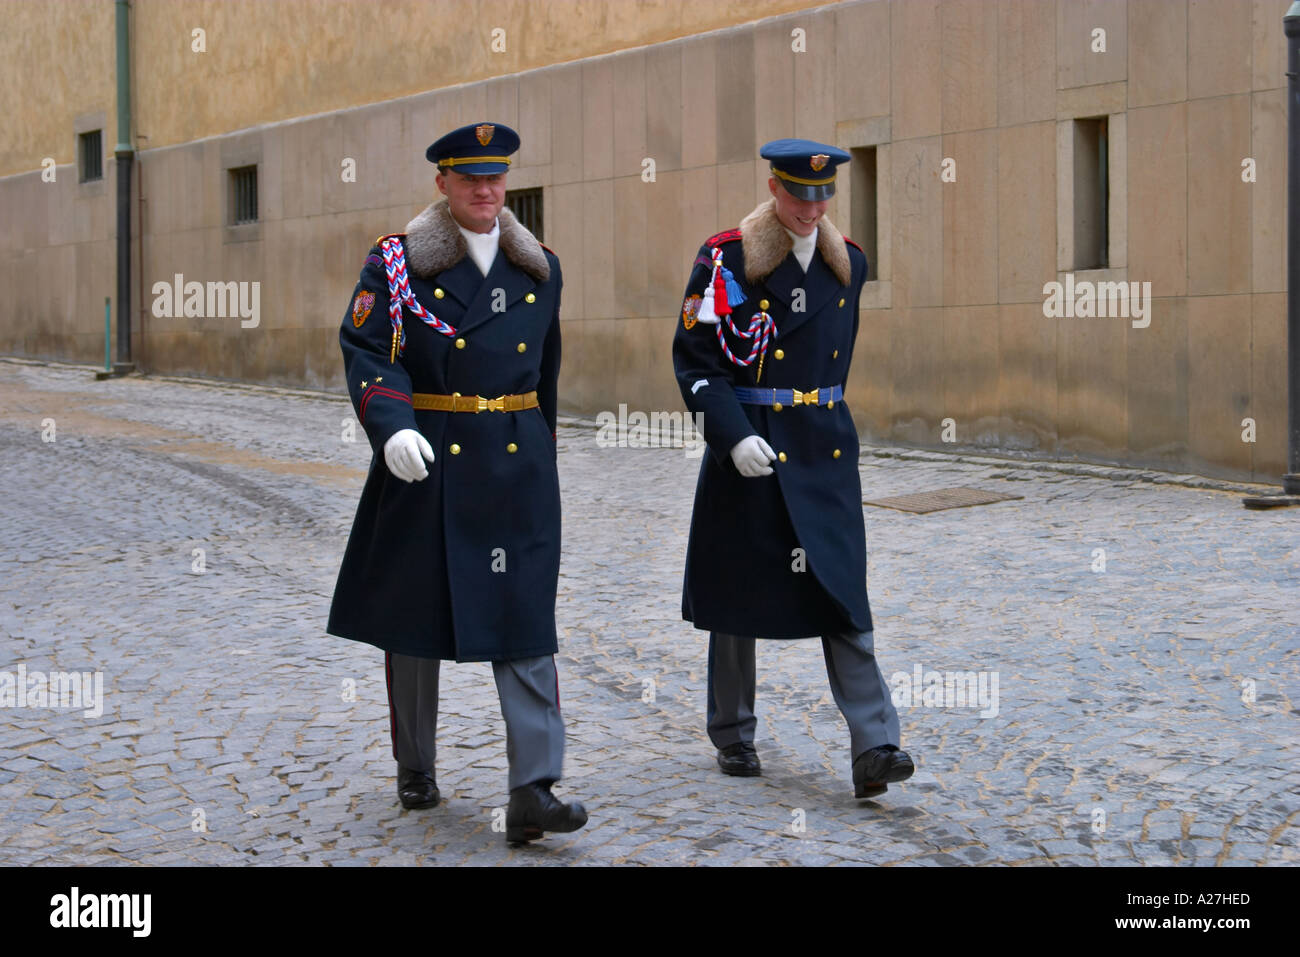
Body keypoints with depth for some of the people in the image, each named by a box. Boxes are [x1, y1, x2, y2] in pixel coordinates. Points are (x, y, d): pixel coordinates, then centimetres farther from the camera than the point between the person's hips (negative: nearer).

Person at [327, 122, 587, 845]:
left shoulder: (540, 269, 10)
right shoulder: (398, 261, -1)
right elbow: (367, 352, -11)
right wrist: (393, 429, -27)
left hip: (518, 466, 2)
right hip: (425, 461, -2)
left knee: (525, 621, -6)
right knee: (414, 618, 9)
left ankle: (534, 791, -7)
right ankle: (416, 767, 28)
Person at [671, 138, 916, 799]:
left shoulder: (848, 262, 8)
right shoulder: (726, 257, -7)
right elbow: (693, 358, -9)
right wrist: (734, 436, -19)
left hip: (827, 449, 3)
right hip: (749, 448, -3)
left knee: (843, 593, -4)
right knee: (737, 595, 7)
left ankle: (873, 749, -7)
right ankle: (733, 736, 23)